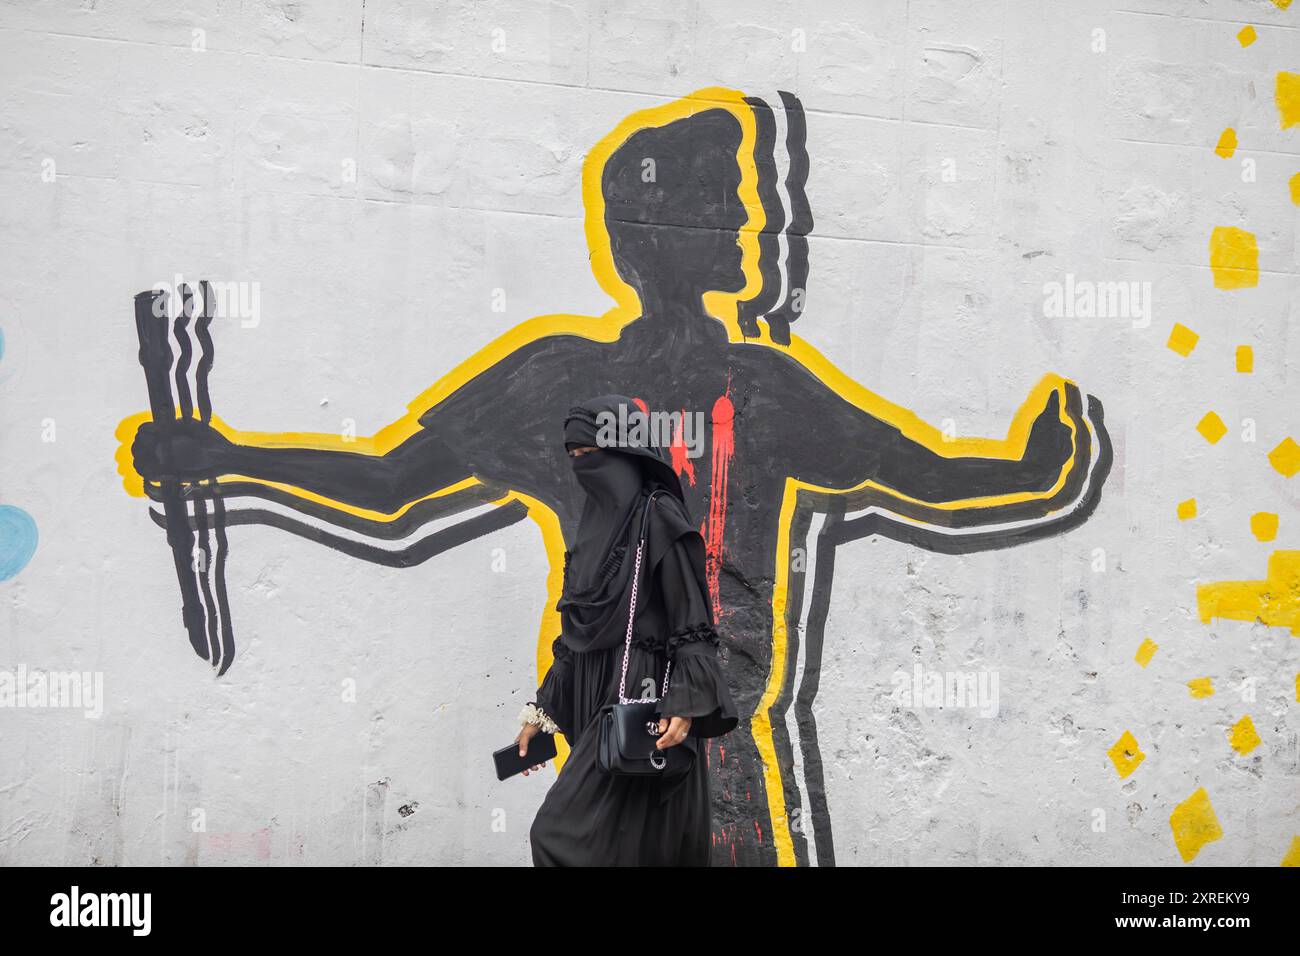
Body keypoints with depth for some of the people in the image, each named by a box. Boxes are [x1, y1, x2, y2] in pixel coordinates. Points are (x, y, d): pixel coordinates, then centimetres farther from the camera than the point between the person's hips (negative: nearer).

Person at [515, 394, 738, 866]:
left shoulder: (660, 517, -10)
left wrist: (685, 705, -24)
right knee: (642, 842, 10)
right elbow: (577, 632, 17)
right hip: (602, 702, 8)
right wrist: (542, 711, 15)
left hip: (643, 701, -8)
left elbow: (693, 621, -14)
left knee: (563, 836, -12)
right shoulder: (597, 521, 14)